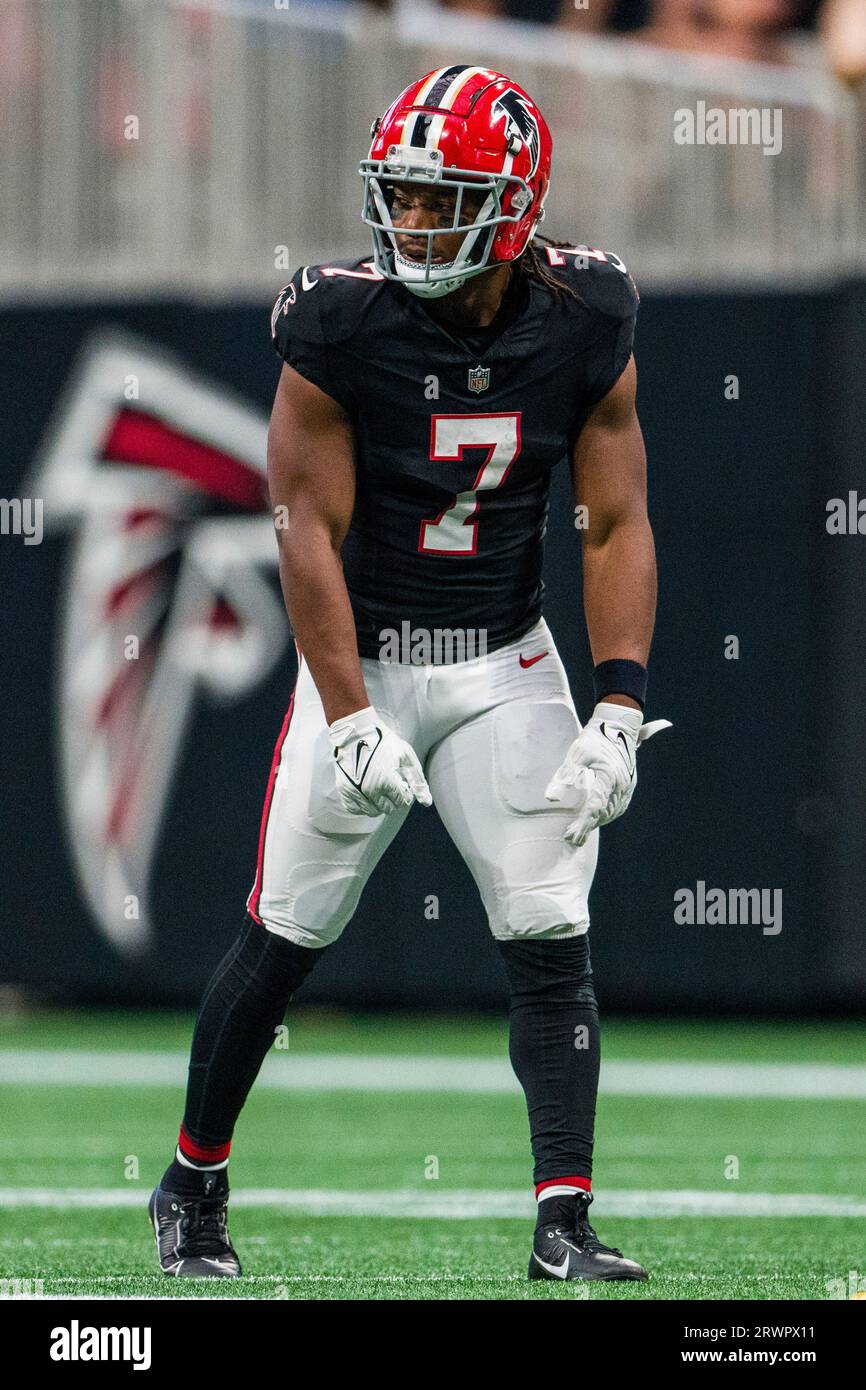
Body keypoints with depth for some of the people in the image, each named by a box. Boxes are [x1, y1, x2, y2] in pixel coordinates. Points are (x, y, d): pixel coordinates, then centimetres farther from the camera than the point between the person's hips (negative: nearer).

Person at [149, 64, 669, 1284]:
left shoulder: (584, 324, -8)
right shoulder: (339, 325, -16)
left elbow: (618, 529, -5)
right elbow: (310, 531, -13)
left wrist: (618, 711, -14)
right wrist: (351, 721, -18)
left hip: (506, 665, 2)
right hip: (363, 658, -2)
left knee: (551, 940, -8)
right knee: (284, 937, 3)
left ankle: (564, 1222, -7)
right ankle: (193, 1184, 22)